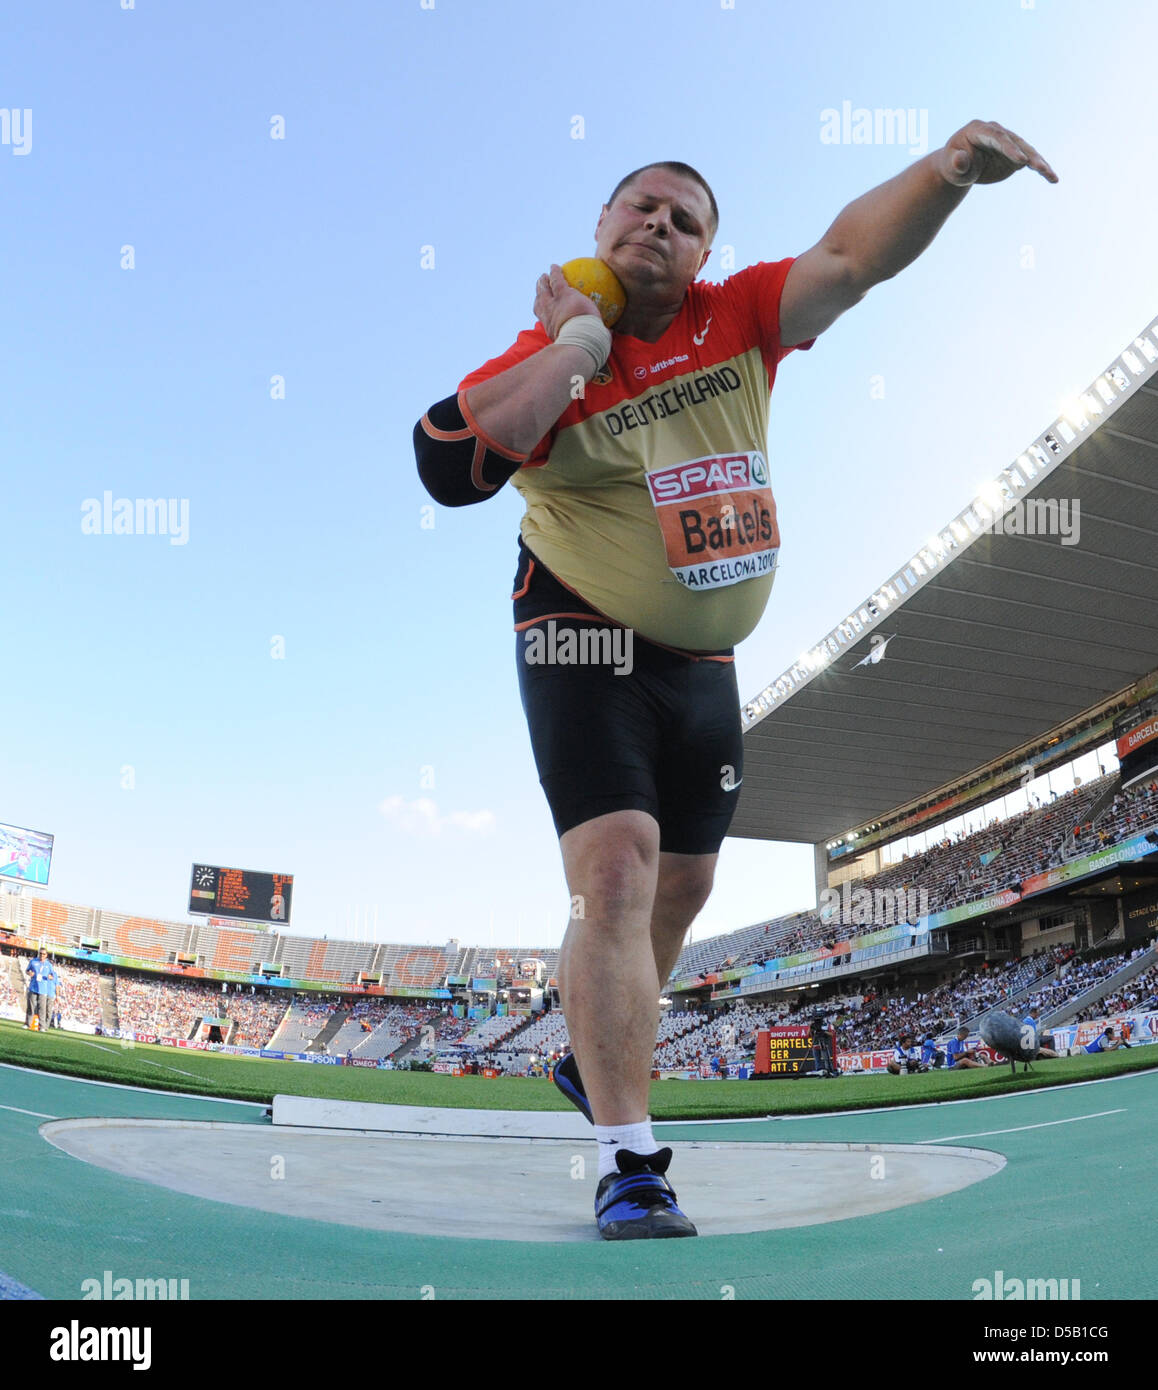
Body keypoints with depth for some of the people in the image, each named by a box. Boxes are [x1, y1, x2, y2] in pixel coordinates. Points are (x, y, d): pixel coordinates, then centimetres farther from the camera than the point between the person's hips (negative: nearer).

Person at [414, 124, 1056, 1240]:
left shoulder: (738, 321, 1)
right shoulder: (548, 353, -9)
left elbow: (850, 257, -13)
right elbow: (447, 466, -29)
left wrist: (946, 173, -31)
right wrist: (581, 339, -21)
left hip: (704, 664, 5)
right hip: (588, 647, -5)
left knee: (679, 889, 14)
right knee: (615, 870, -19)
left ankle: (598, 1063, 38)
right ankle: (626, 1162, -10)